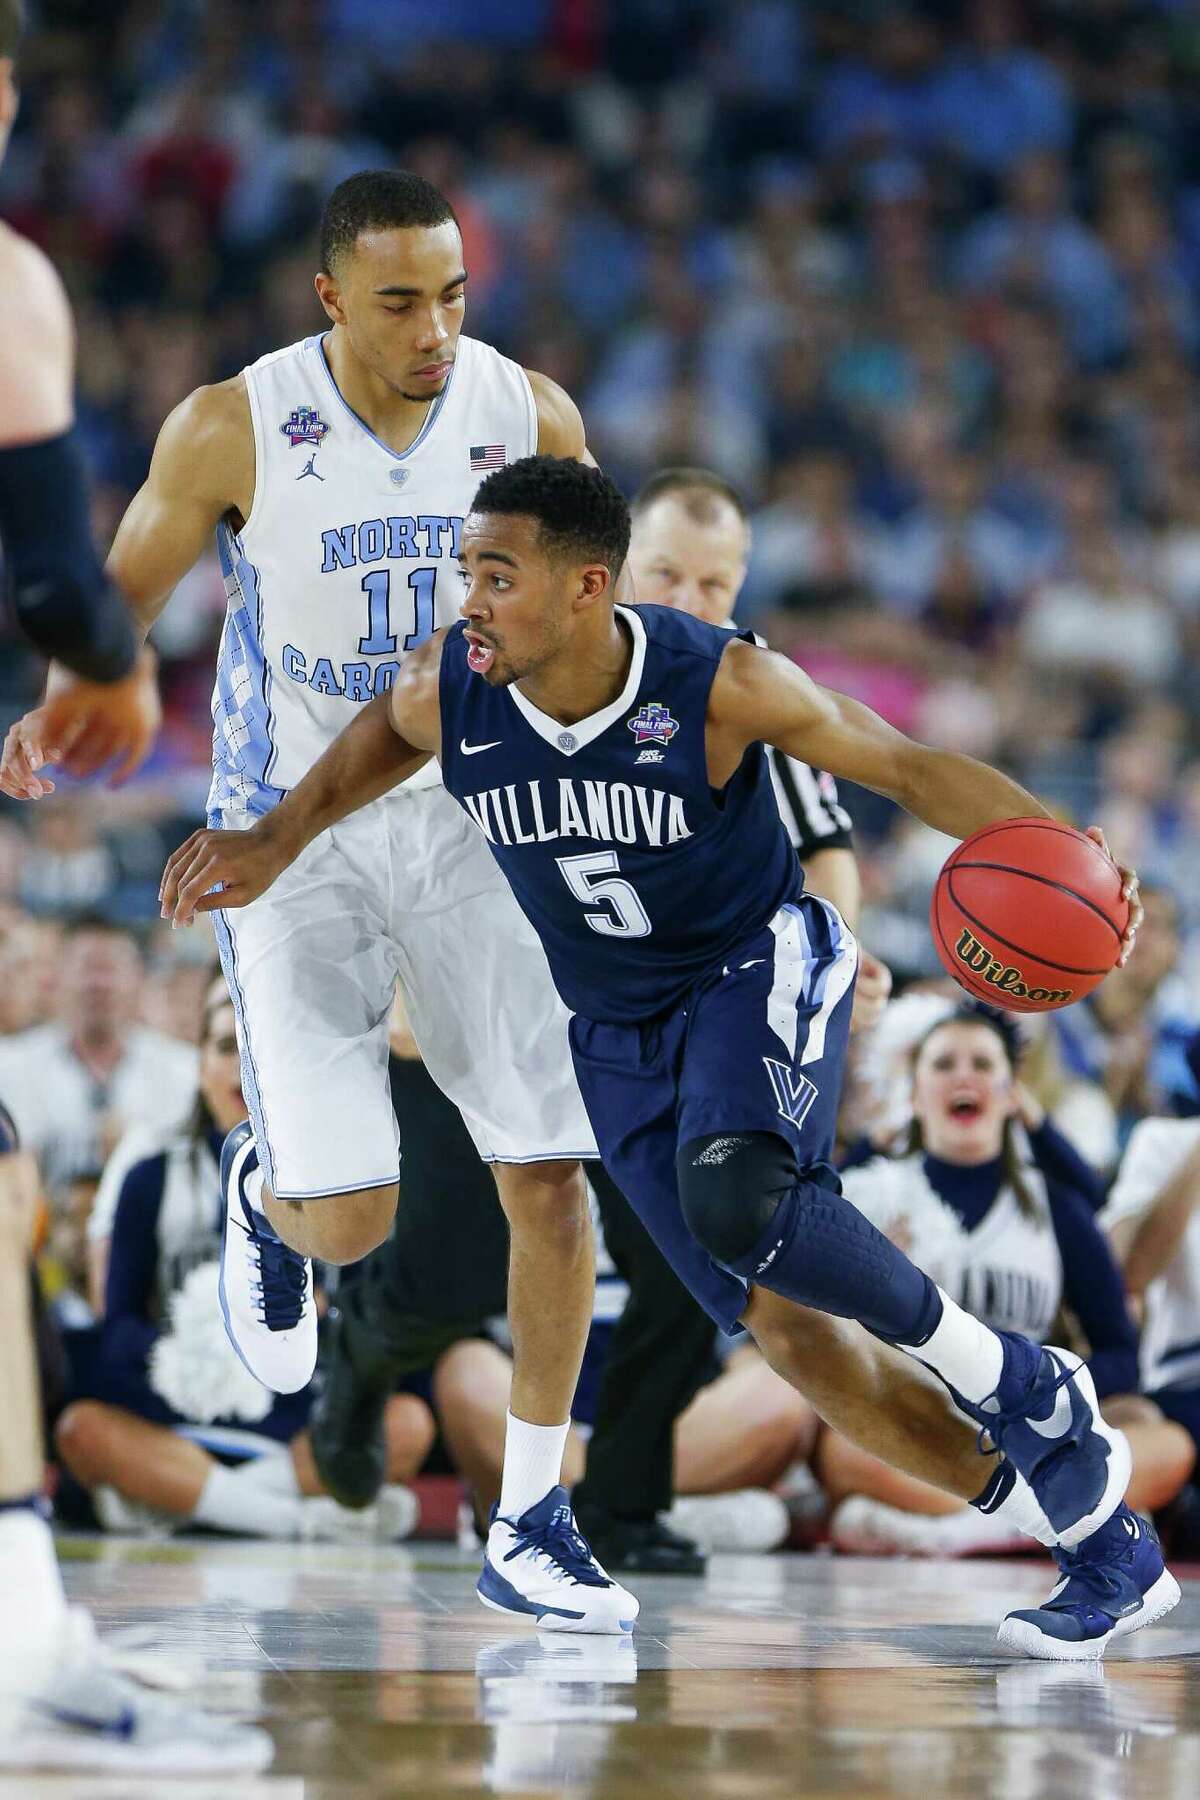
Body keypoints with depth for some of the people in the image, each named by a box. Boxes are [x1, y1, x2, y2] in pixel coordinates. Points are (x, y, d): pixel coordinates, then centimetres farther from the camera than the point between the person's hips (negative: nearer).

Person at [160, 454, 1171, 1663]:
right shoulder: (446, 693, -15)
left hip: (759, 970, -4)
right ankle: (1102, 1543, 6)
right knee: (777, 1323, -5)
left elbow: (908, 766, -15)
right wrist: (277, 839, 8)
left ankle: (1009, 1383, -11)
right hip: (620, 1035, 5)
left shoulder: (718, 687, -25)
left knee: (736, 1201, -36)